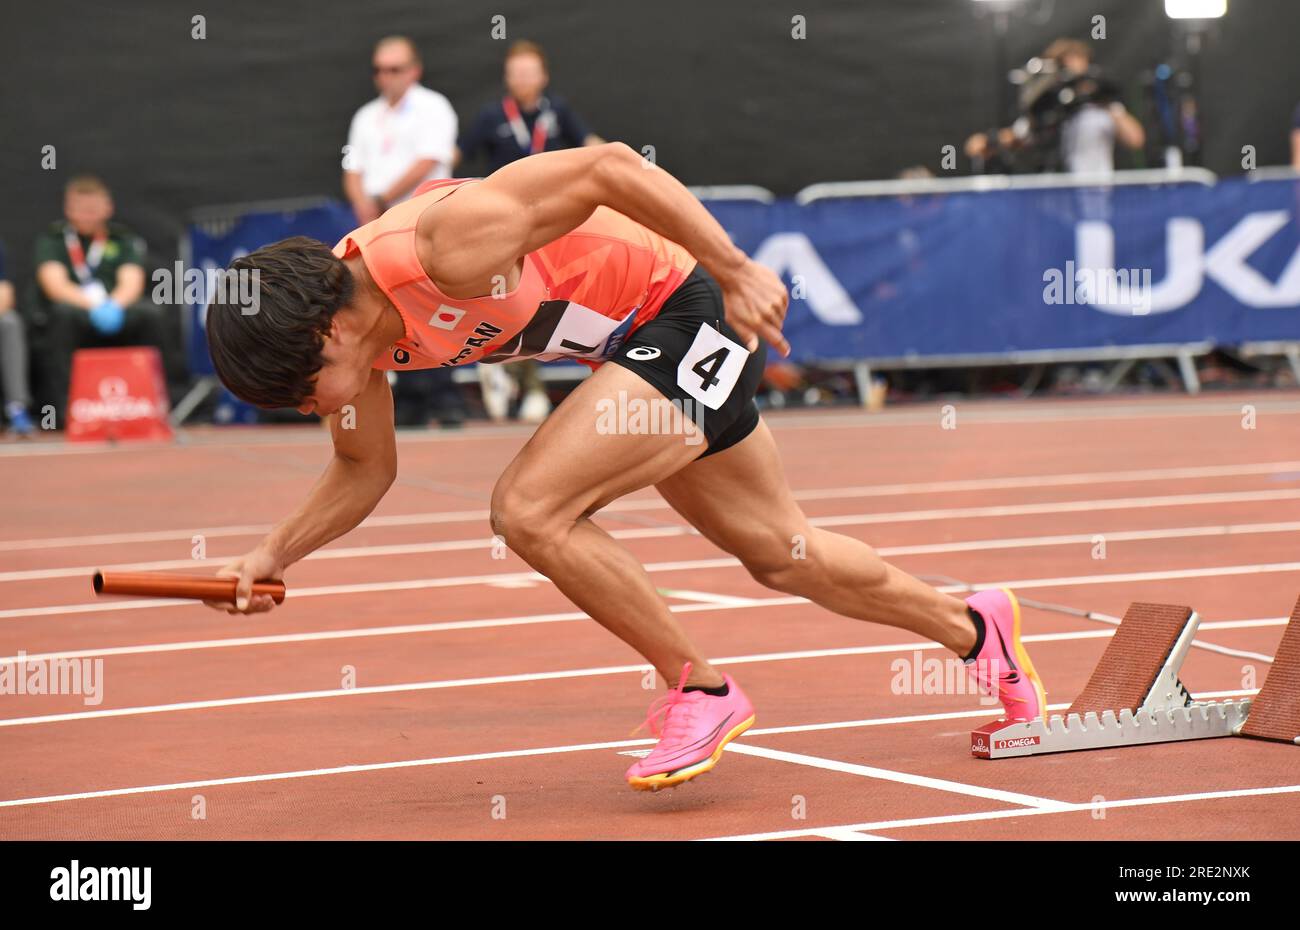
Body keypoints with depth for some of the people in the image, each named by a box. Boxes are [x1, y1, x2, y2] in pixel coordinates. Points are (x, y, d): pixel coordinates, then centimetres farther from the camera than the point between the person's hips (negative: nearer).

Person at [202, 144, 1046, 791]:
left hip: (690, 315, -9)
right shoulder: (341, 317, -7)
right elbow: (366, 471, 8)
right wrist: (273, 556, -6)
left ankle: (701, 690, -5)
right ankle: (975, 629, 41)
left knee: (528, 509, -21)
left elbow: (611, 167, -29)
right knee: (781, 554, 19)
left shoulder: (444, 246, -34)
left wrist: (737, 270, -24)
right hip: (635, 345, 9)